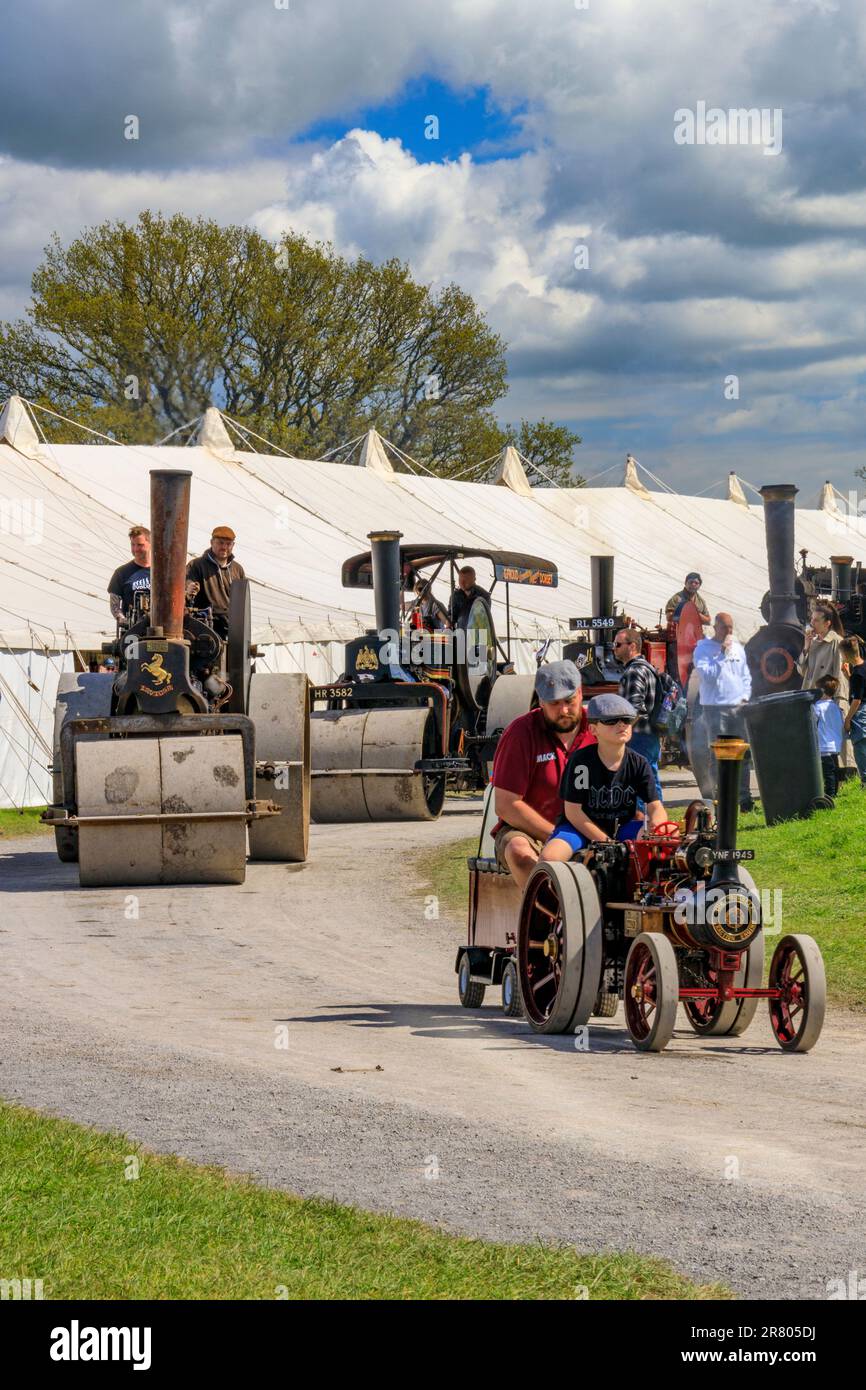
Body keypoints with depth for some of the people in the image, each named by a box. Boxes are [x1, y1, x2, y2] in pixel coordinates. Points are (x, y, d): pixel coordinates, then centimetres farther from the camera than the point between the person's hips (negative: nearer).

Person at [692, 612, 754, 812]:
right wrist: (722, 653, -15)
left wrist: (745, 696, 5)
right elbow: (706, 675, -15)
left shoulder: (738, 649, 15)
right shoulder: (703, 649, -2)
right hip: (716, 707, -5)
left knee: (743, 754, 4)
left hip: (738, 706, 5)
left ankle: (744, 797, 9)